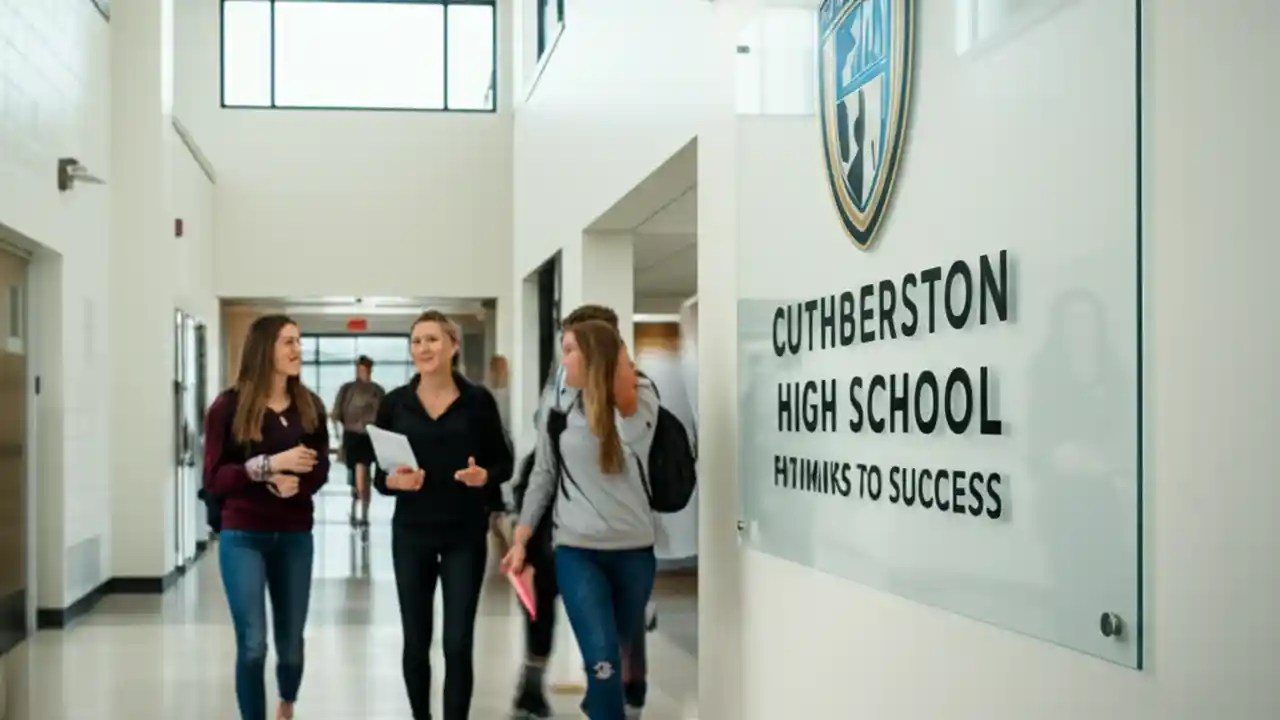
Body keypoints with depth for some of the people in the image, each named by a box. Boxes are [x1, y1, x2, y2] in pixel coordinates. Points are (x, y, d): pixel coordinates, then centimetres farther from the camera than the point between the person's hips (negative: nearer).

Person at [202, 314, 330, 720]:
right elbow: (214, 479, -10)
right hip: (243, 537, -3)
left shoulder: (310, 406, 4)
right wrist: (270, 465, -22)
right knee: (252, 645, -8)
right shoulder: (229, 407, -7)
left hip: (295, 537, 3)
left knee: (291, 643, 11)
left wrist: (295, 483, -17)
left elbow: (320, 470, 4)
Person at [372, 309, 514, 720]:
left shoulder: (478, 401, -2)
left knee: (458, 644, -2)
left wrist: (484, 476, -17)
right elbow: (379, 475, 6)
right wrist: (394, 480, -16)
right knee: (415, 643, 9)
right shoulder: (394, 403, 2)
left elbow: (504, 464, 4)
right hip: (411, 534, 2)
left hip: (465, 535, -2)